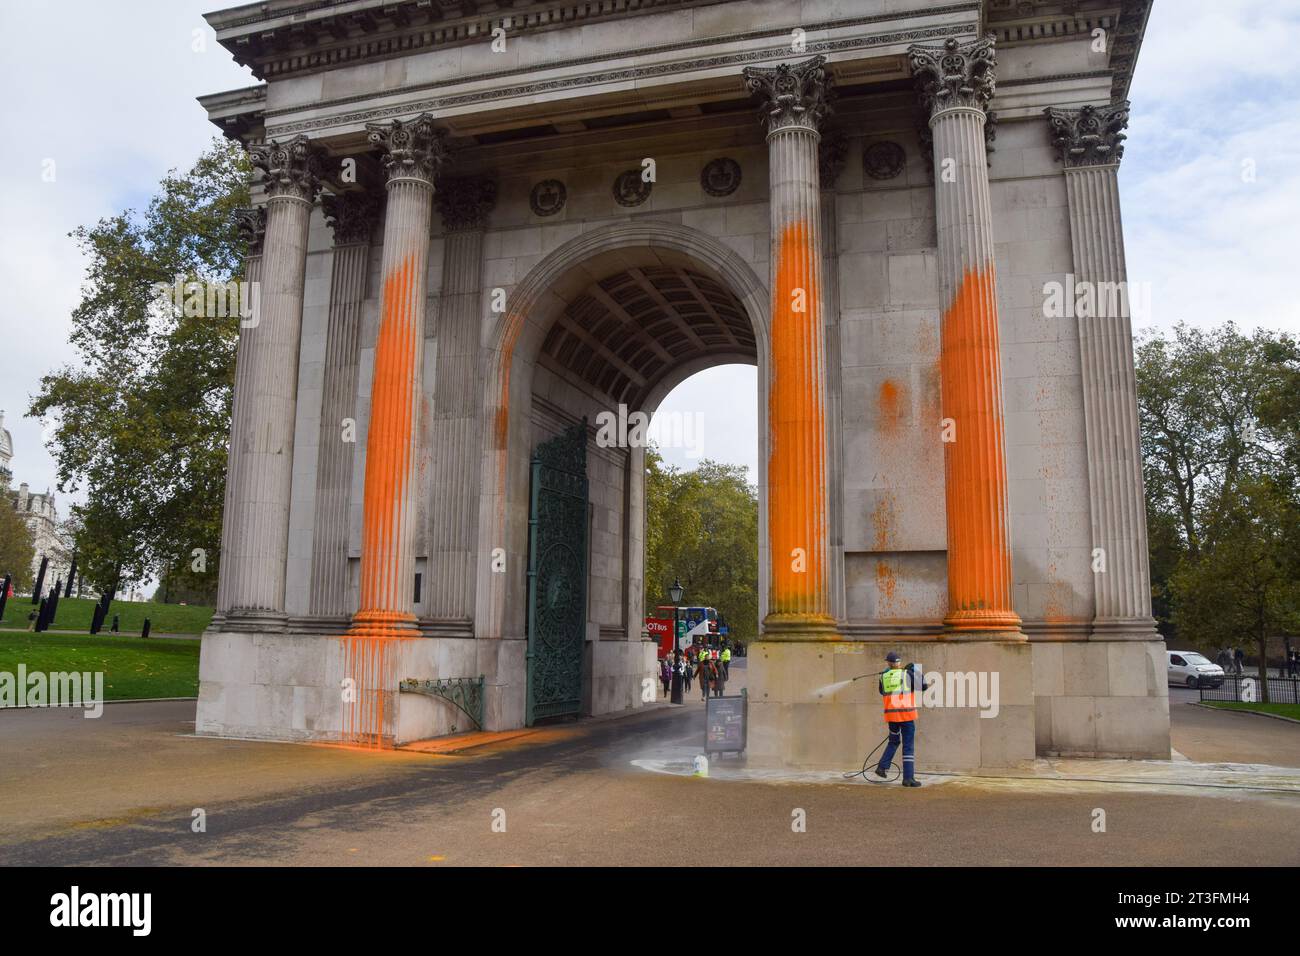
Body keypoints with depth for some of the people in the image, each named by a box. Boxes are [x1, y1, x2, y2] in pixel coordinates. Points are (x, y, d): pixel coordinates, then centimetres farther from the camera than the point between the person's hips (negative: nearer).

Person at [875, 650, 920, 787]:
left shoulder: (884, 676, 6)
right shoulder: (908, 674, -3)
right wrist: (915, 671, 13)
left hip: (891, 714, 3)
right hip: (906, 714, -3)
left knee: (893, 741, 24)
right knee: (908, 747, 1)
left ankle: (882, 767, 17)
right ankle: (908, 777, -1)